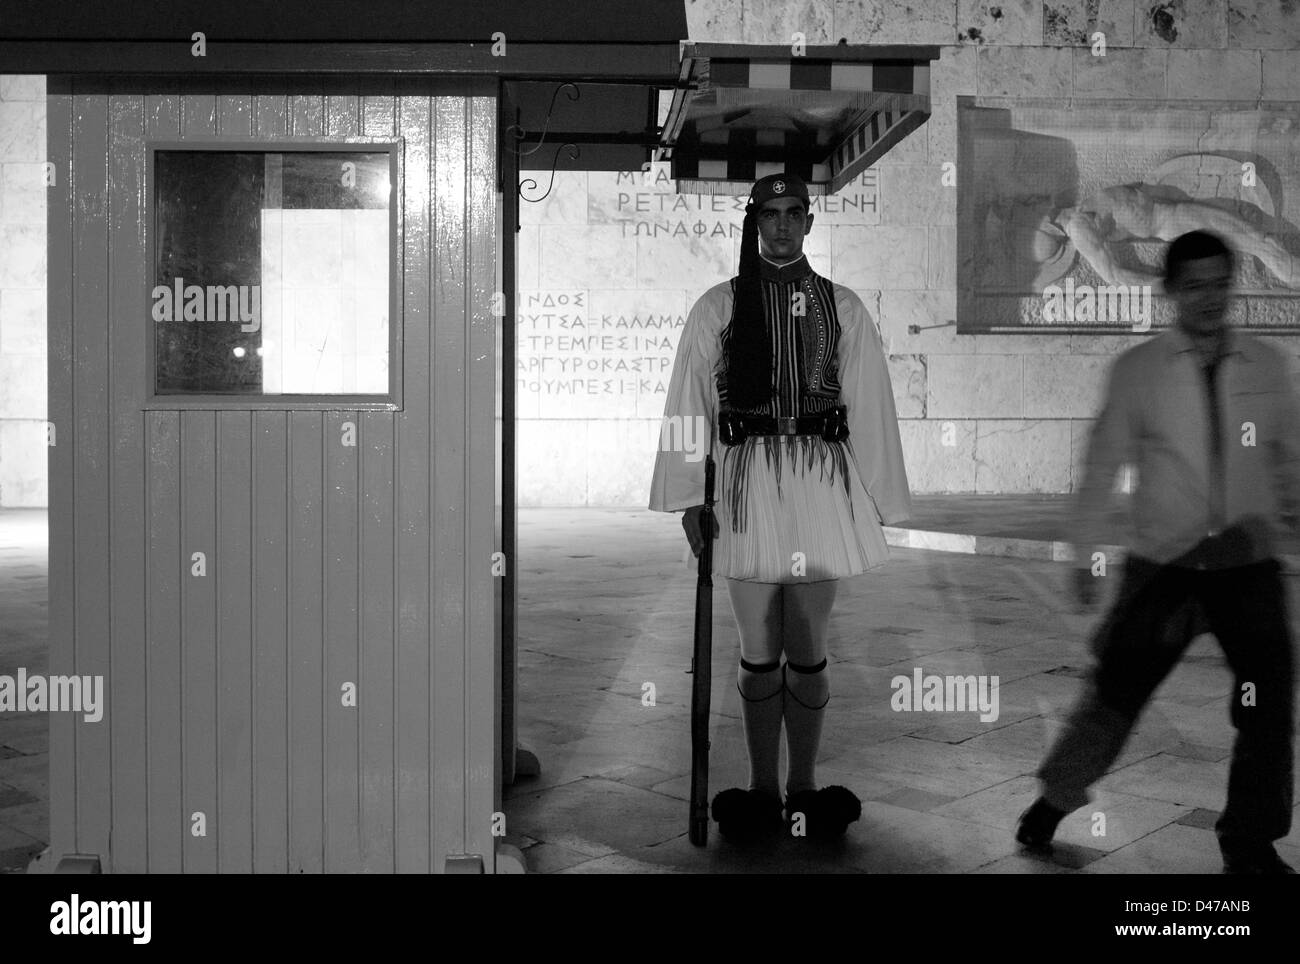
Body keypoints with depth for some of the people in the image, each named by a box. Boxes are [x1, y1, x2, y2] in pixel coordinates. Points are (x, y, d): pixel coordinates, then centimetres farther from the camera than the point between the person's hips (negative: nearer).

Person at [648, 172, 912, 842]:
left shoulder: (842, 308, 7)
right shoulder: (719, 307, 4)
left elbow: (868, 406, 7)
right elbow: (689, 402, 3)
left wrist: (878, 502, 4)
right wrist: (689, 497, -2)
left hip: (821, 483, 1)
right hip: (747, 480, 0)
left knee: (807, 648, 7)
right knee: (759, 649, 7)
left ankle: (804, 787, 18)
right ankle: (763, 790, 17)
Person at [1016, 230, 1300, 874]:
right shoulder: (1136, 369, -2)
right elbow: (1102, 465, 2)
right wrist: (1085, 554, 2)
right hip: (1161, 565, -2)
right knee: (1116, 692, 4)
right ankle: (1055, 801, 28)